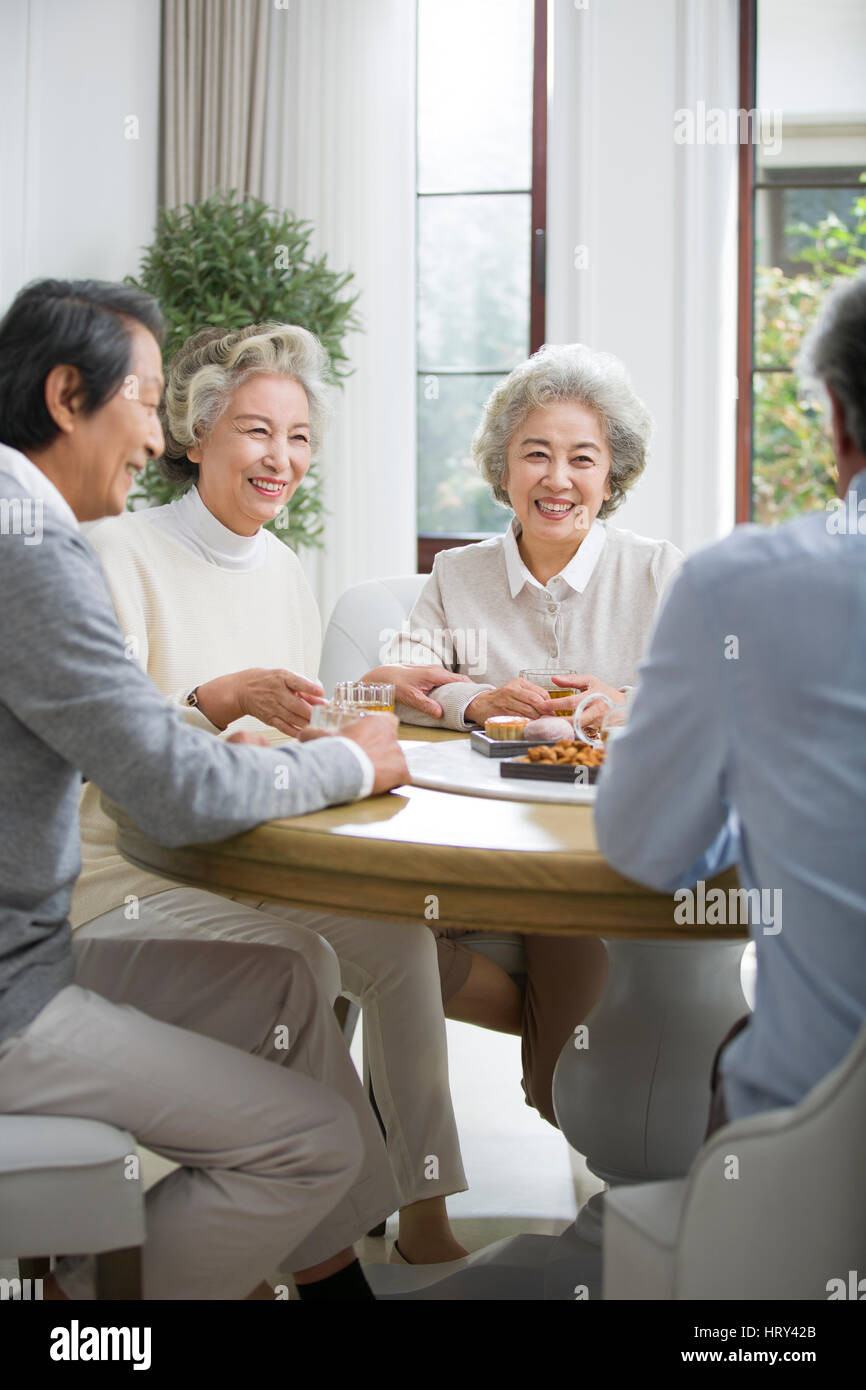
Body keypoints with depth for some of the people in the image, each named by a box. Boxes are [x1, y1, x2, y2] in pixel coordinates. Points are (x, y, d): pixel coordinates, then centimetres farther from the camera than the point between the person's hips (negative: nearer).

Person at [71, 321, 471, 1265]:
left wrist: (367, 695, 2)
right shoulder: (119, 553, -12)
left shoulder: (283, 570, 11)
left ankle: (424, 1219, -4)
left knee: (399, 937, -14)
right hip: (124, 886, -6)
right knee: (296, 963, -28)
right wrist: (229, 697, -35)